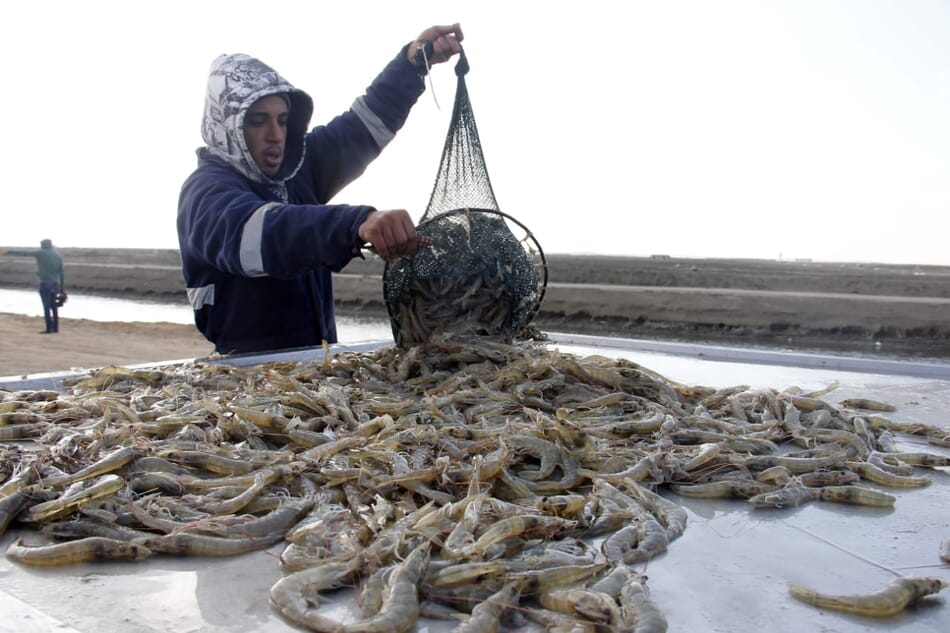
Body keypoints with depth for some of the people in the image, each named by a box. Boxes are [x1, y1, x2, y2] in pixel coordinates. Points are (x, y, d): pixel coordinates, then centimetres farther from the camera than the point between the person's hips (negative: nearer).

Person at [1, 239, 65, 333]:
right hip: (55, 284, 5)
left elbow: (24, 253, 1)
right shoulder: (58, 256, 11)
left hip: (45, 284, -5)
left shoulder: (41, 253, -3)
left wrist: (9, 252, 10)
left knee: (46, 307, -4)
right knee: (54, 306, 9)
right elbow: (61, 273, 10)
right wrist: (62, 287, 14)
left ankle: (49, 328, -7)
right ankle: (55, 328, 9)